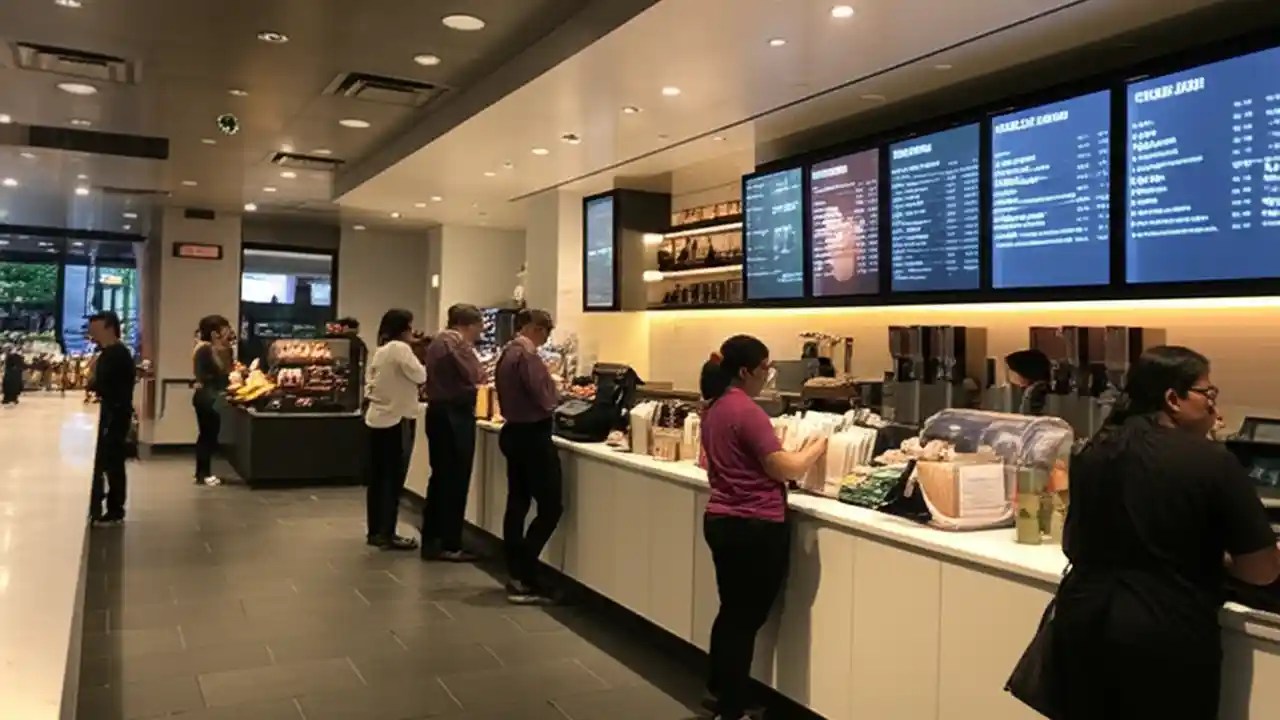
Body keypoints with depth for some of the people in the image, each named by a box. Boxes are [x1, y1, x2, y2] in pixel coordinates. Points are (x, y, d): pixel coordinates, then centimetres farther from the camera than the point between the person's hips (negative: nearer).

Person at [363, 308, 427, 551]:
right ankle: (387, 534, 1)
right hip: (397, 420, -9)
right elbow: (420, 376, -13)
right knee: (394, 478, -3)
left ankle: (375, 531, 18)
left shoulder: (380, 350, 13)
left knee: (378, 477, 11)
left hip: (376, 418, 9)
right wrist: (426, 365, 4)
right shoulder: (400, 348, -14)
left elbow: (370, 381, 15)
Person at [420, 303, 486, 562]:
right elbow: (475, 376, -17)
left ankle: (430, 541, 19)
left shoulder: (437, 341, 17)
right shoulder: (457, 342, -13)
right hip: (455, 415, -10)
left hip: (437, 412, 10)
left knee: (439, 477, 14)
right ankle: (450, 546, 0)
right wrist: (472, 350, 2)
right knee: (456, 480, -4)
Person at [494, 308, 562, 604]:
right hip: (532, 435, -10)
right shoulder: (527, 355, -18)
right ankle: (523, 577, -6)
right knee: (551, 508, -5)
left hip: (514, 432, 10)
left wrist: (547, 386, 8)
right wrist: (555, 391, 0)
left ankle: (516, 575, 17)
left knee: (517, 504, 12)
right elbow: (544, 399, -21)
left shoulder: (507, 352, 12)